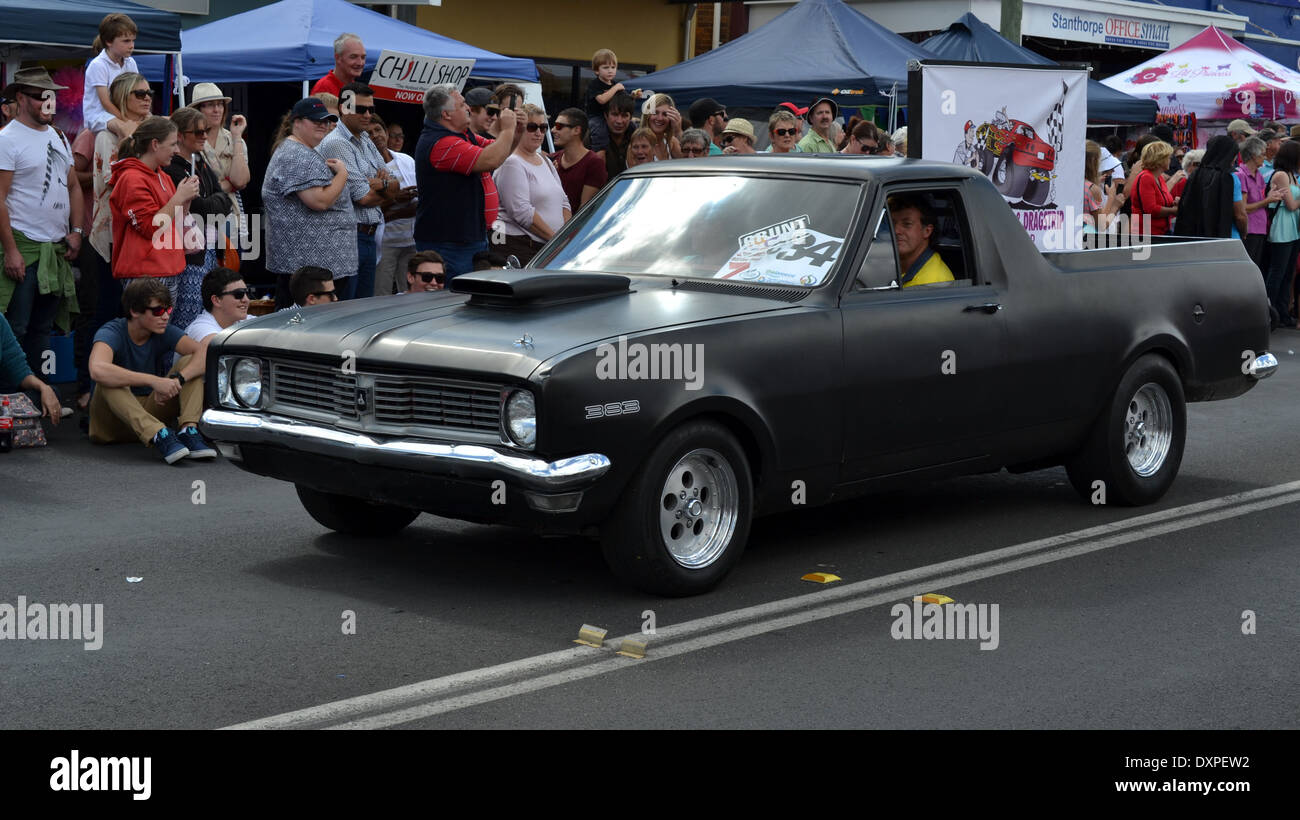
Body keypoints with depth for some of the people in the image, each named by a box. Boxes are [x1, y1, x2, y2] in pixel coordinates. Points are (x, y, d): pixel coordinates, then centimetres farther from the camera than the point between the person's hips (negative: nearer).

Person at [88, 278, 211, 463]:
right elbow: (97, 370, -39)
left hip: (152, 410, 4)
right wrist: (154, 381, -43)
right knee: (109, 380, -33)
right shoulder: (112, 333, -18)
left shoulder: (165, 333, -4)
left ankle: (188, 430, -33)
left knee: (190, 362, -12)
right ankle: (158, 435, -45)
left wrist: (177, 379, -37)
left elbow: (205, 352, -19)